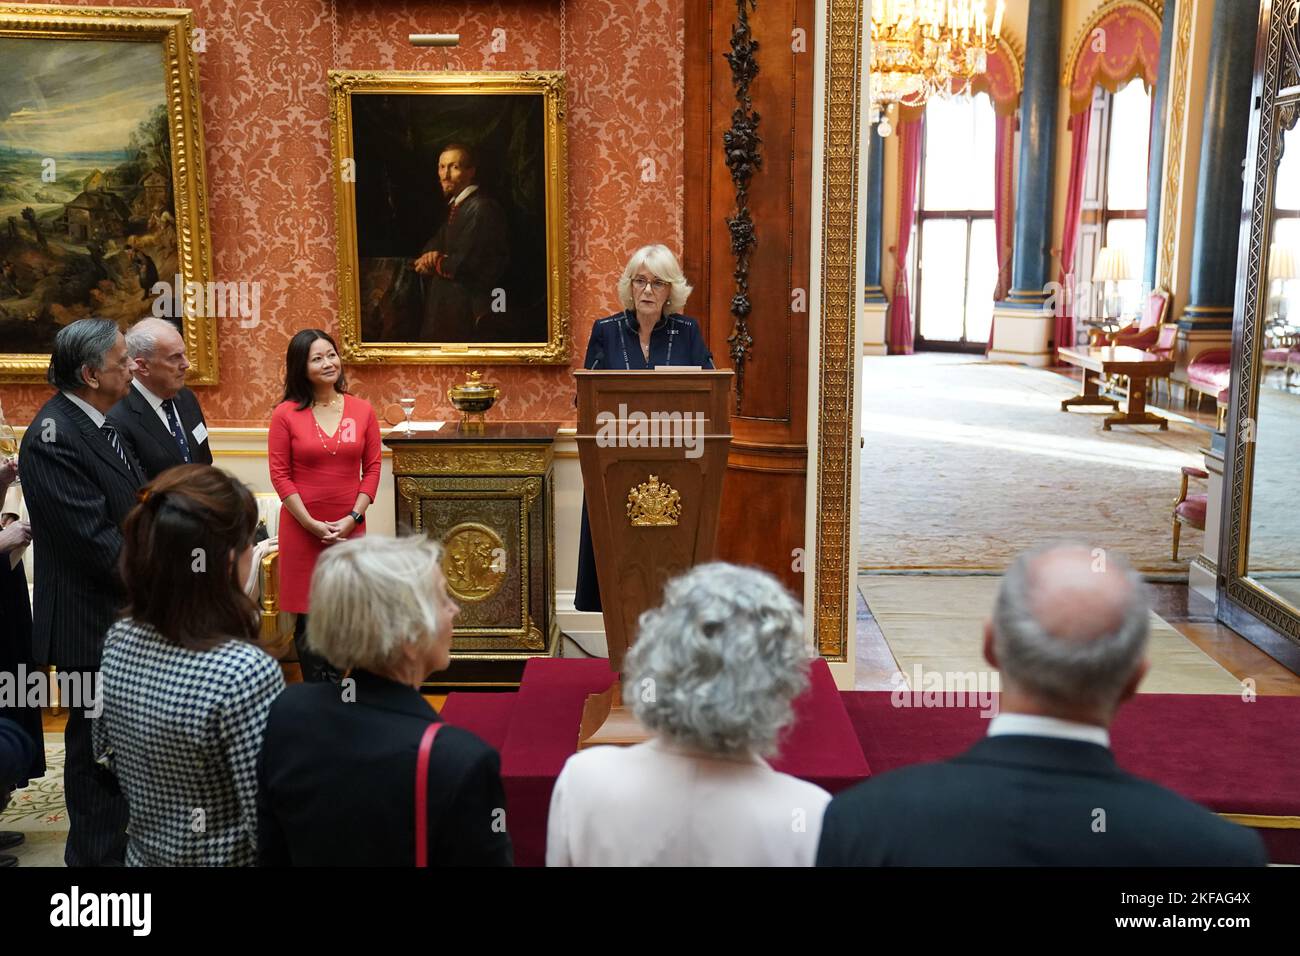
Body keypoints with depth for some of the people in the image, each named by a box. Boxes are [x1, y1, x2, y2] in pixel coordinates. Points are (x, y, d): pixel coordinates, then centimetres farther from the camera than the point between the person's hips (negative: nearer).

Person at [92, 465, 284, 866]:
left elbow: (108, 757, 8)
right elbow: (272, 826, -24)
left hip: (146, 852, 6)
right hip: (228, 857, -6)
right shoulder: (248, 673, -28)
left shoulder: (118, 641, -7)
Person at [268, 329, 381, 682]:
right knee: (310, 620, 5)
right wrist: (312, 524, -10)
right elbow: (280, 475, -4)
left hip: (350, 529, 2)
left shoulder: (362, 411, 3)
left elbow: (372, 468, 3)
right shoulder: (286, 414, -3)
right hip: (302, 529, -2)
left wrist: (353, 517, -8)